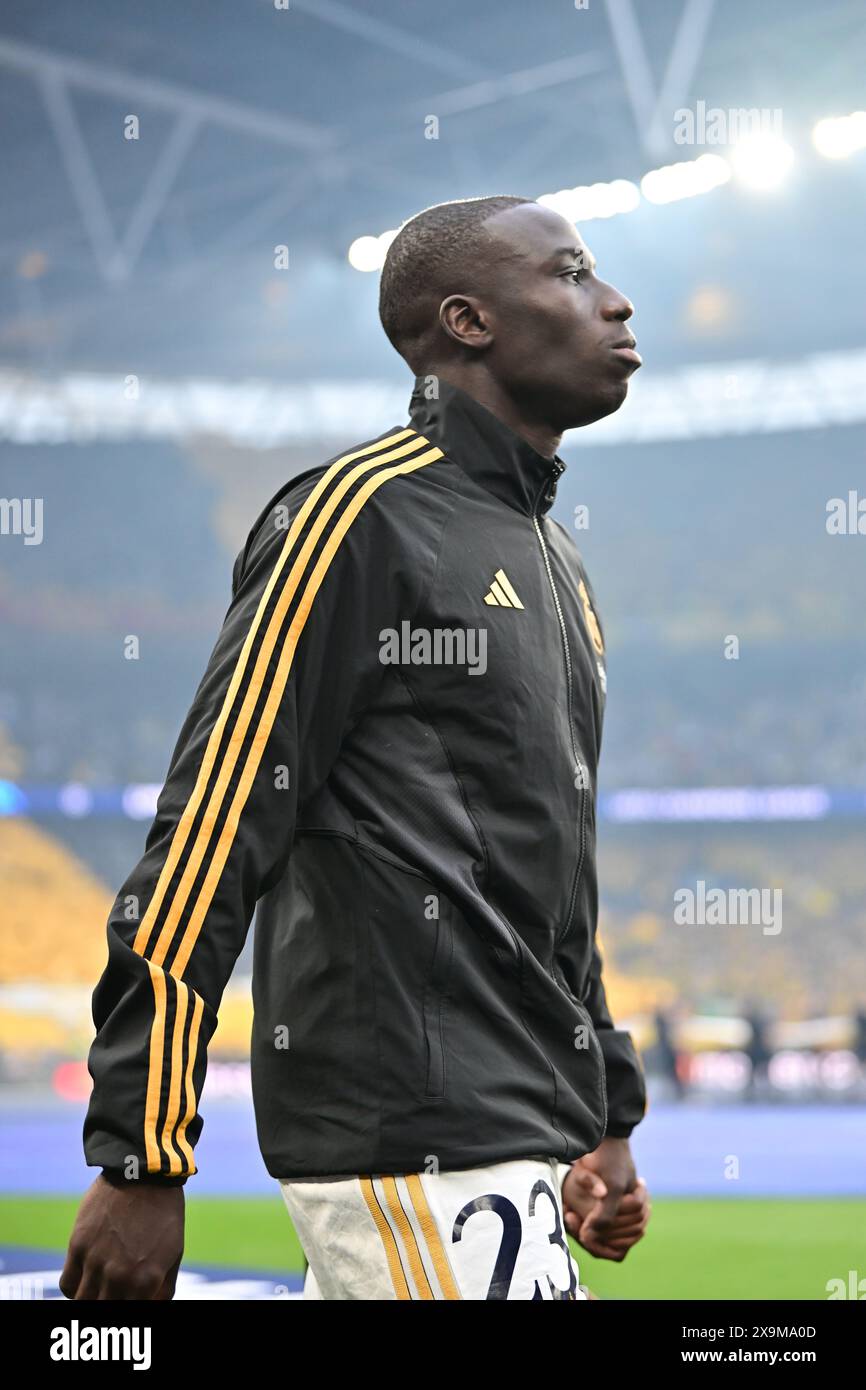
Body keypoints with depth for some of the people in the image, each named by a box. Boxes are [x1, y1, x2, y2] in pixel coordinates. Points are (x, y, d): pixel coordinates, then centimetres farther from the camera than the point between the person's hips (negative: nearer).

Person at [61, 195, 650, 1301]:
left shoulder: (555, 565, 20)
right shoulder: (358, 513, -8)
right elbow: (209, 832, -14)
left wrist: (605, 1118, 24)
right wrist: (142, 1157, -18)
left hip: (519, 1136, 9)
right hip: (410, 1146, -9)